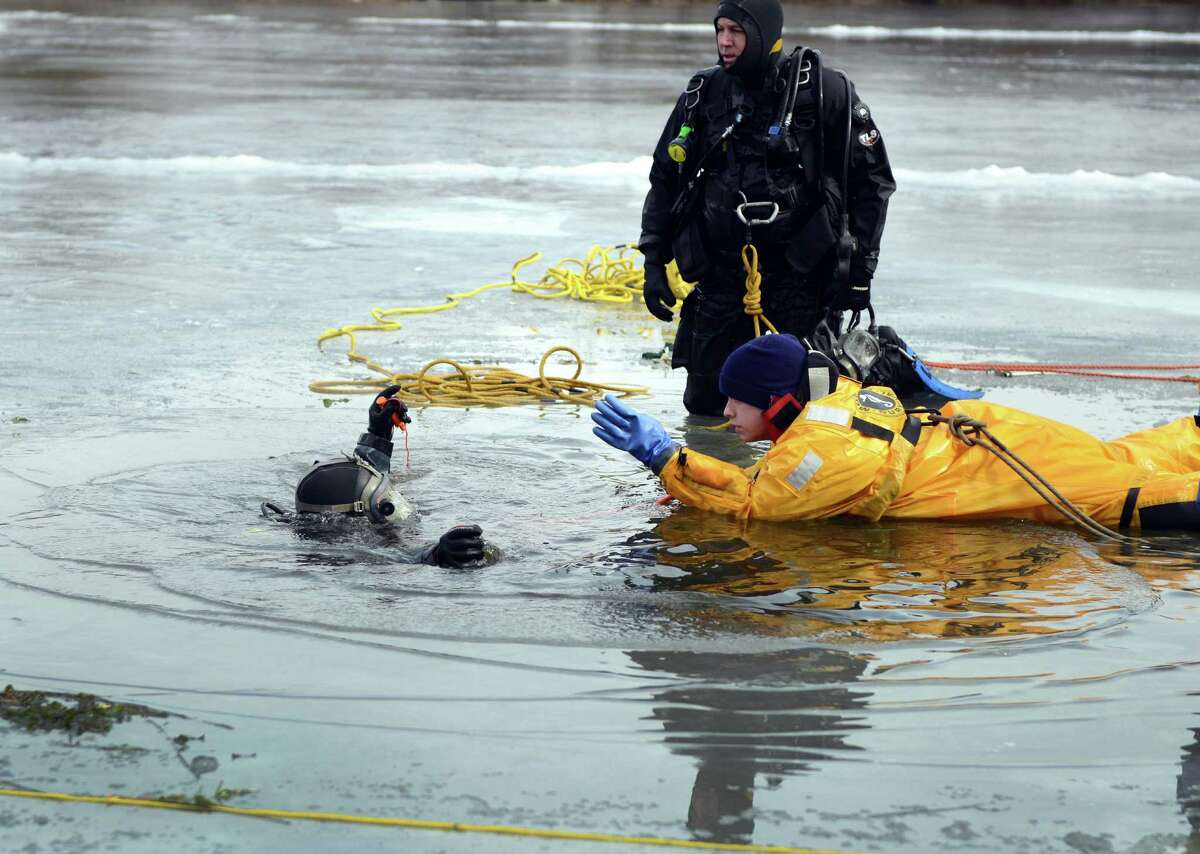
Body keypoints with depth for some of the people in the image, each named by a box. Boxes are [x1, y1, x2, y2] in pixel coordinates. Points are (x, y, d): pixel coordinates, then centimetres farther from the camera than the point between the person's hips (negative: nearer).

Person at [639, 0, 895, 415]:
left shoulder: (826, 92, -6)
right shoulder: (703, 95, 5)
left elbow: (872, 180, -1)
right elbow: (665, 179, 14)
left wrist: (859, 269, -4)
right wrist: (654, 262, 8)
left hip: (799, 273, -3)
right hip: (722, 269, 3)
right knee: (704, 403, 5)